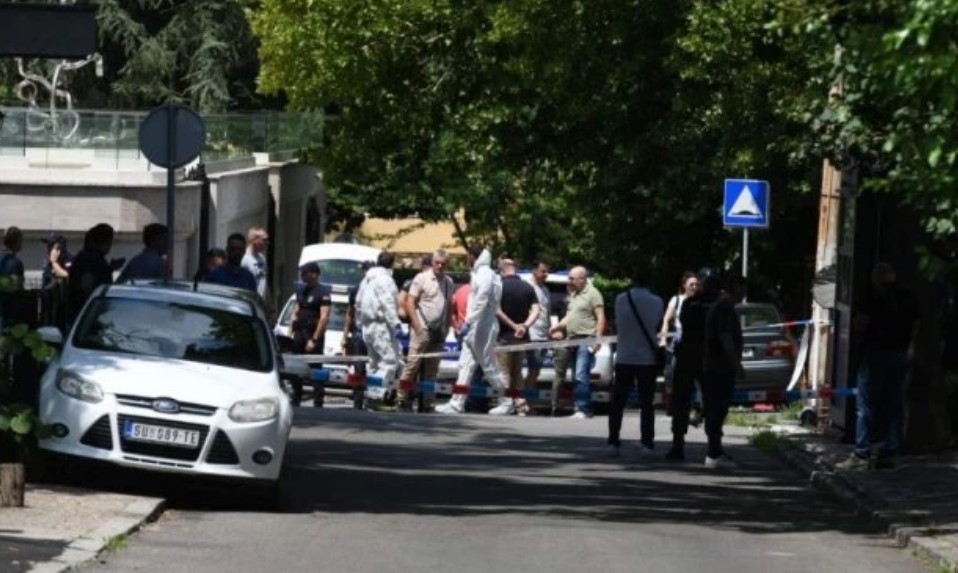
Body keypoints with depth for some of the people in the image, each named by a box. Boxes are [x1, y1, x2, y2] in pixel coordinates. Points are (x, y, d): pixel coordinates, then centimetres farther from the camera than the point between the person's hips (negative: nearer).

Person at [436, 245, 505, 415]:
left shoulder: (485, 274, -13)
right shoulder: (479, 273, 16)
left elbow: (481, 301, -23)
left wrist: (468, 321, -25)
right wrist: (469, 323, 12)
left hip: (482, 326, -10)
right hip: (475, 327, 10)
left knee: (487, 364, -2)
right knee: (465, 364, 4)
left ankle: (506, 400, 9)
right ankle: (457, 403, 1)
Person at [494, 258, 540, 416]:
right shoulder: (527, 287, 6)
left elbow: (497, 311, -17)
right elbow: (535, 310, -2)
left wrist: (514, 326, -13)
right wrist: (525, 326, -12)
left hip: (505, 335, -5)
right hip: (522, 337, 5)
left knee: (504, 371, 0)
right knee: (517, 371, 15)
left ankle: (506, 404, -6)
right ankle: (520, 402, 9)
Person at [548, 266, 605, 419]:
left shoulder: (592, 293, -5)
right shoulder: (573, 295, 21)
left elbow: (601, 318, -11)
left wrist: (598, 338, -19)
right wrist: (557, 326, 12)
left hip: (586, 339, -9)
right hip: (573, 340, 9)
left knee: (581, 376, -17)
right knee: (577, 377, 9)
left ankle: (582, 408, -18)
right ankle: (584, 408, 12)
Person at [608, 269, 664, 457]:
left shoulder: (621, 299, -5)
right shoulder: (656, 302, -5)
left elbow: (617, 323, 3)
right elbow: (658, 324, 5)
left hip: (624, 357, 0)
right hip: (647, 358, 0)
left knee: (618, 403, 8)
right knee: (646, 403, 5)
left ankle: (613, 442, 5)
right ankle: (646, 444, 0)